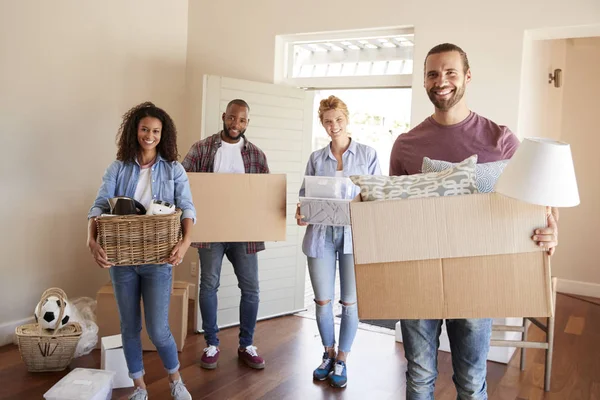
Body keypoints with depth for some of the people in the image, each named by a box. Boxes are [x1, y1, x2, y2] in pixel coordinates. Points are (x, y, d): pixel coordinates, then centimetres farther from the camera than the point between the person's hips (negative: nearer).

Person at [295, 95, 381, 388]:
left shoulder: (368, 155, 3)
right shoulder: (315, 158, 8)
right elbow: (304, 195, 9)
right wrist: (301, 212, -12)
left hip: (355, 235, -1)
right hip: (321, 235, 2)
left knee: (350, 302, 7)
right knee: (323, 300, 9)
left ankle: (342, 359, 24)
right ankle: (328, 354, 31)